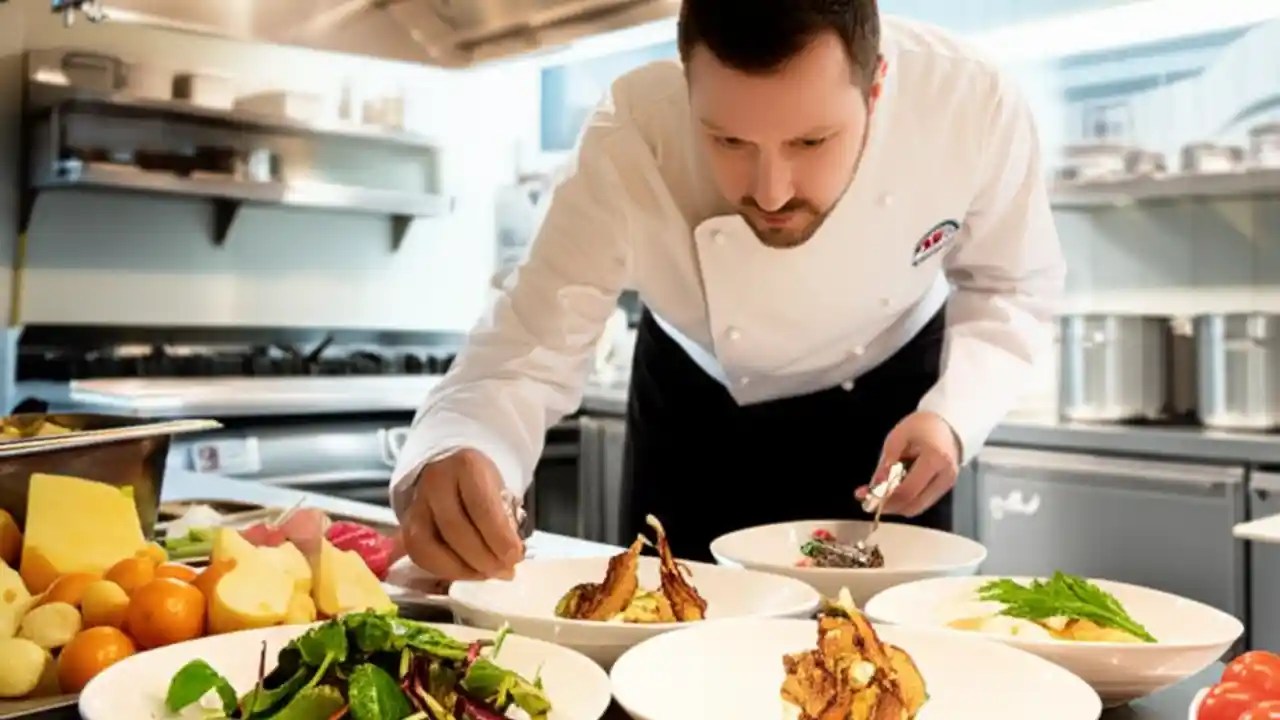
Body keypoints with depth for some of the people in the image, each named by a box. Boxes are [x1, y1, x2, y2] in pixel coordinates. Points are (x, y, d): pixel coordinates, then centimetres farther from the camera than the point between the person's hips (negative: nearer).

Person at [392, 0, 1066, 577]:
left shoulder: (972, 103, -30)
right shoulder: (629, 143, -34)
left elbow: (1013, 286, -11)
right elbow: (527, 349, -34)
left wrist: (953, 413, -28)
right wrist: (447, 462, -55)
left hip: (888, 391, 1)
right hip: (696, 404, 0)